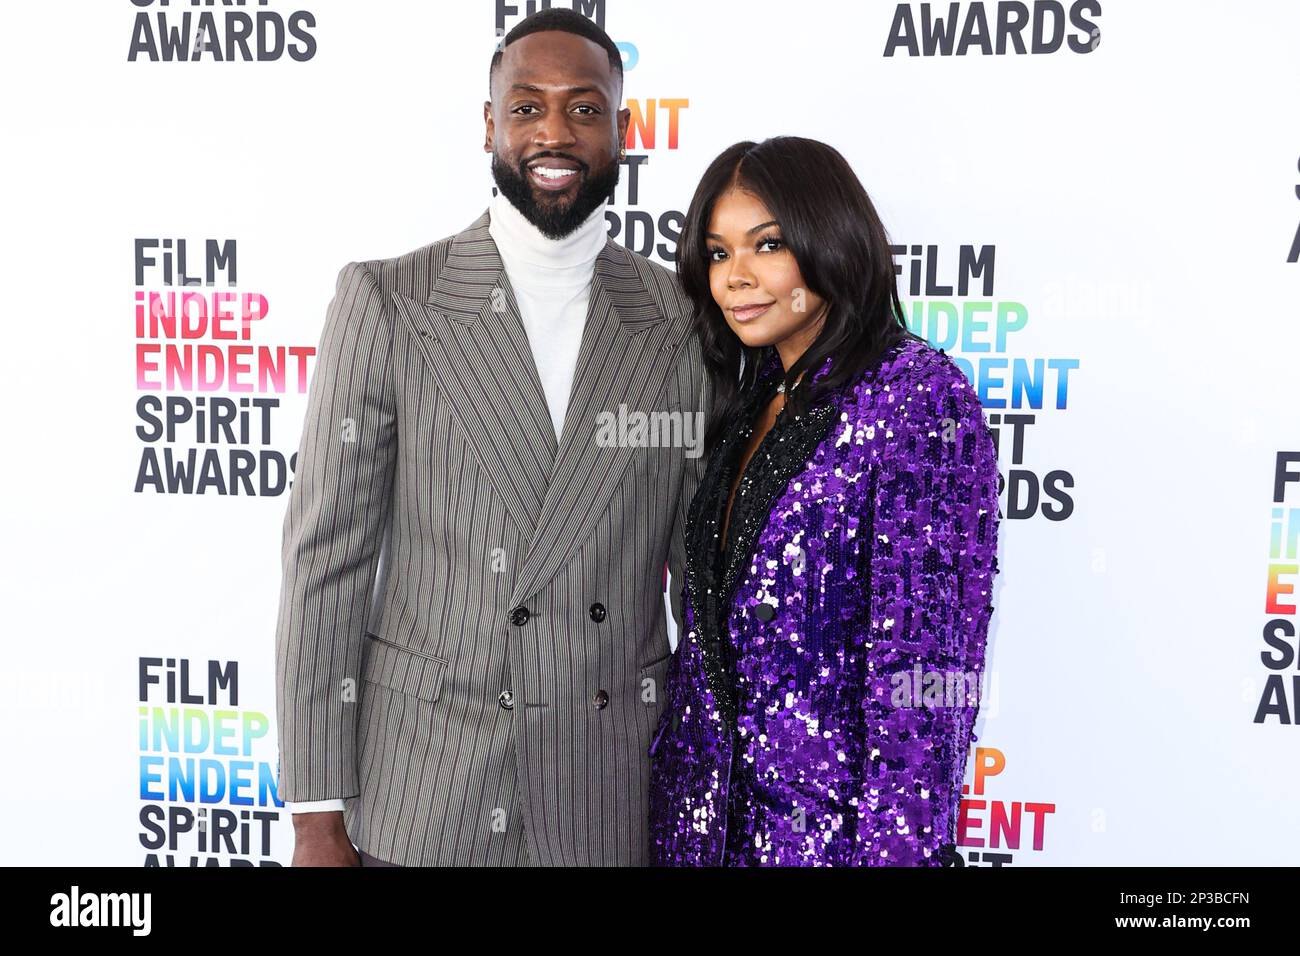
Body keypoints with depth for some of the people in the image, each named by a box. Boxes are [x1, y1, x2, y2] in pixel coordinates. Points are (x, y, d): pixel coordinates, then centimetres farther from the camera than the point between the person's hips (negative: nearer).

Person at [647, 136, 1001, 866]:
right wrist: (680, 818, 10)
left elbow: (924, 661, -19)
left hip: (835, 825, -6)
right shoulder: (752, 405, 7)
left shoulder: (919, 397, -15)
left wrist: (896, 846, -21)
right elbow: (711, 633, 10)